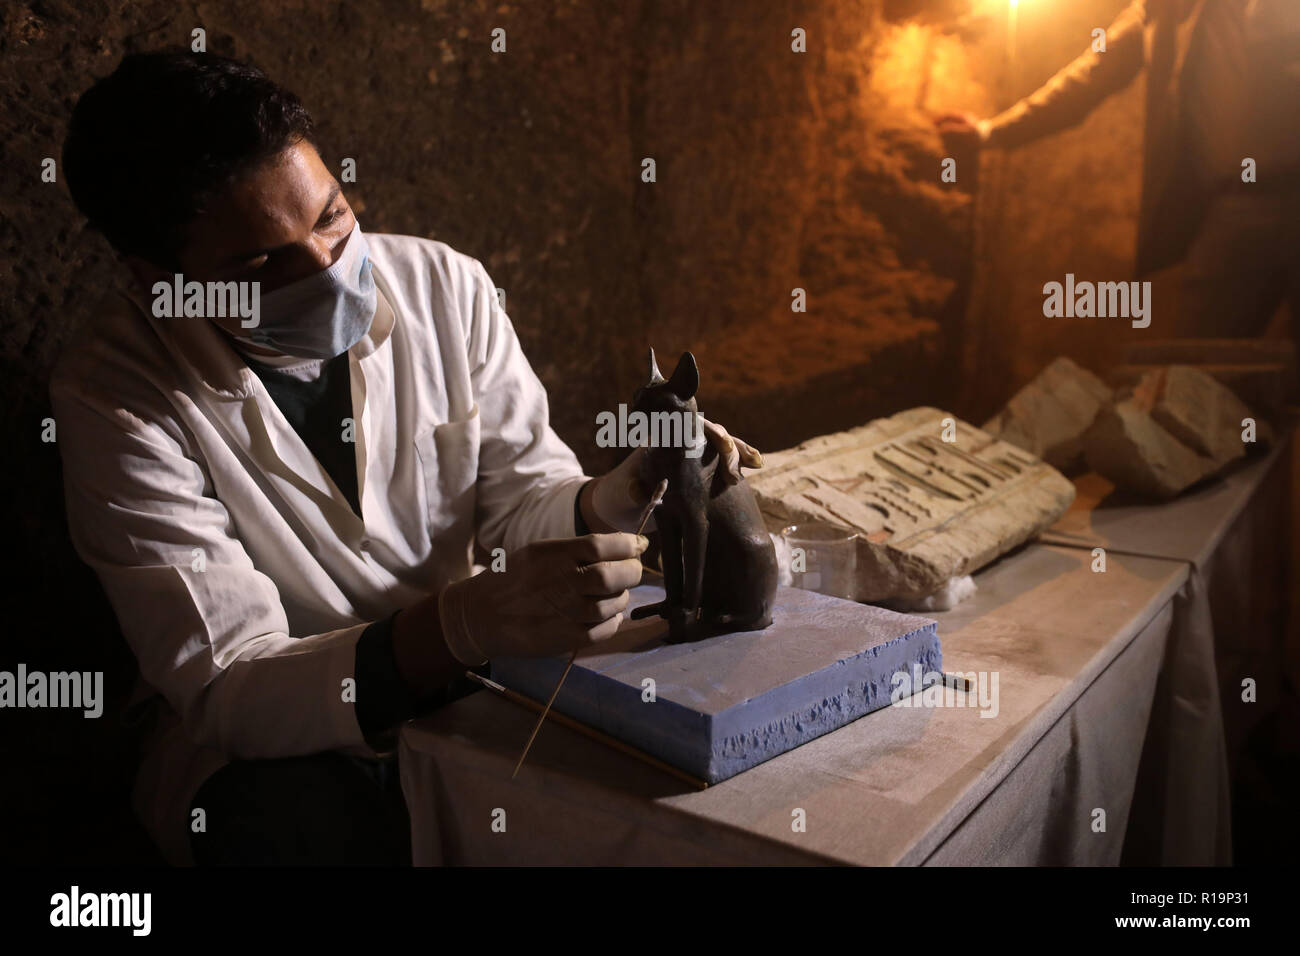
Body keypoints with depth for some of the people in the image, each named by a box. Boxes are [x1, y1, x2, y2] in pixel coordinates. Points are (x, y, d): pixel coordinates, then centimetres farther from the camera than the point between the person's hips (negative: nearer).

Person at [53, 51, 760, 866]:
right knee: (289, 816, -34)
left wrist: (616, 499, -27)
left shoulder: (444, 285, -9)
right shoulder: (114, 392, -18)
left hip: (465, 683, 3)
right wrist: (465, 624, -42)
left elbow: (520, 498, -3)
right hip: (268, 745, -2)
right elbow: (225, 689, -24)